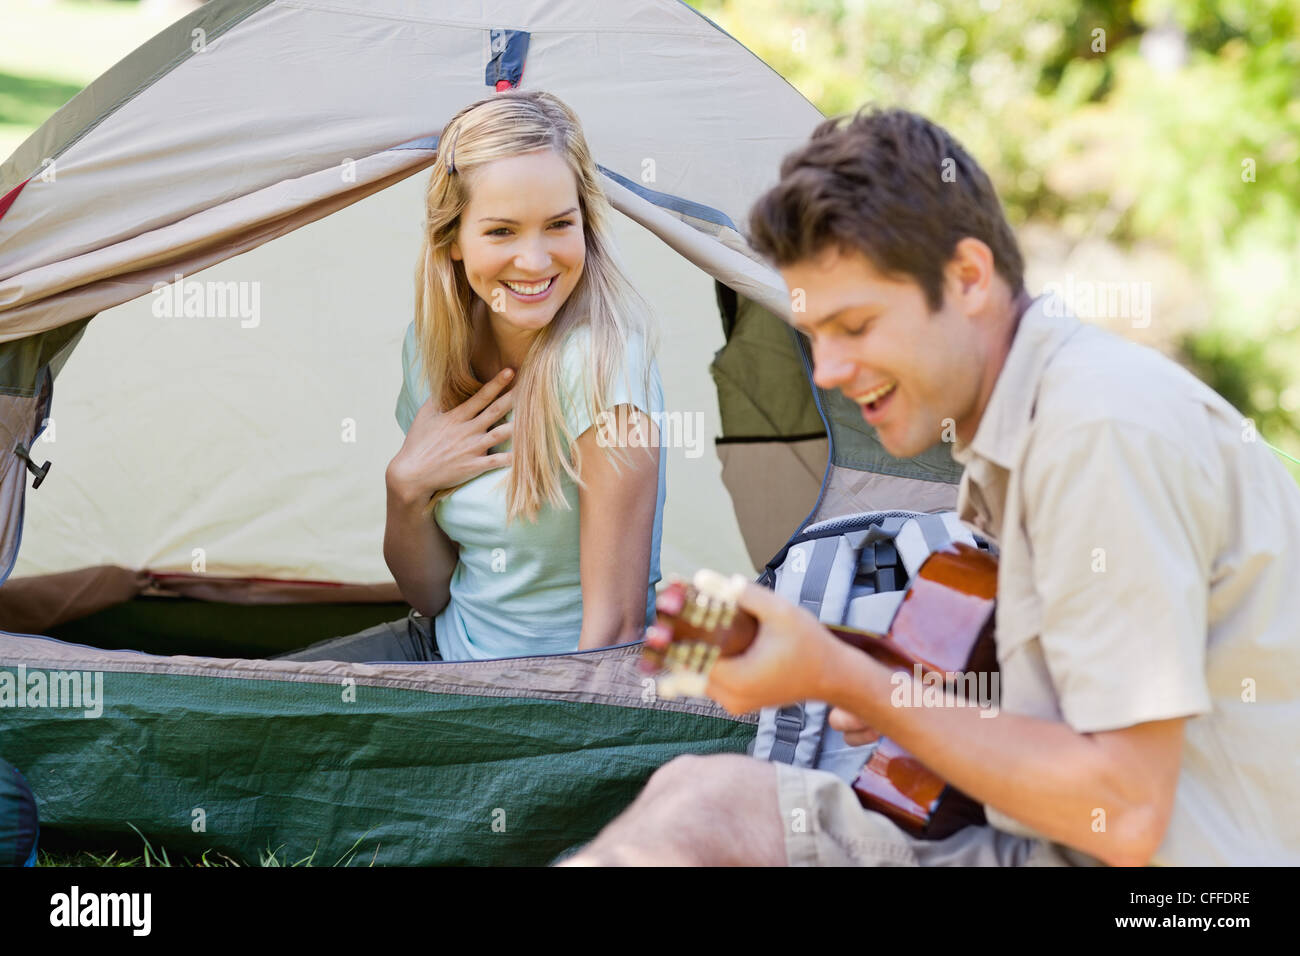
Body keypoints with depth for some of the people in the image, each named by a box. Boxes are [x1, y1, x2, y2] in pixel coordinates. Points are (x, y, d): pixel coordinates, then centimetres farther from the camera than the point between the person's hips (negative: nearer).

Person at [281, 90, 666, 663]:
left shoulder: (602, 358, -21)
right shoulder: (432, 346, 0)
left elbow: (618, 623, -20)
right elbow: (430, 594, 4)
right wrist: (406, 486, -12)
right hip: (444, 648, 7)